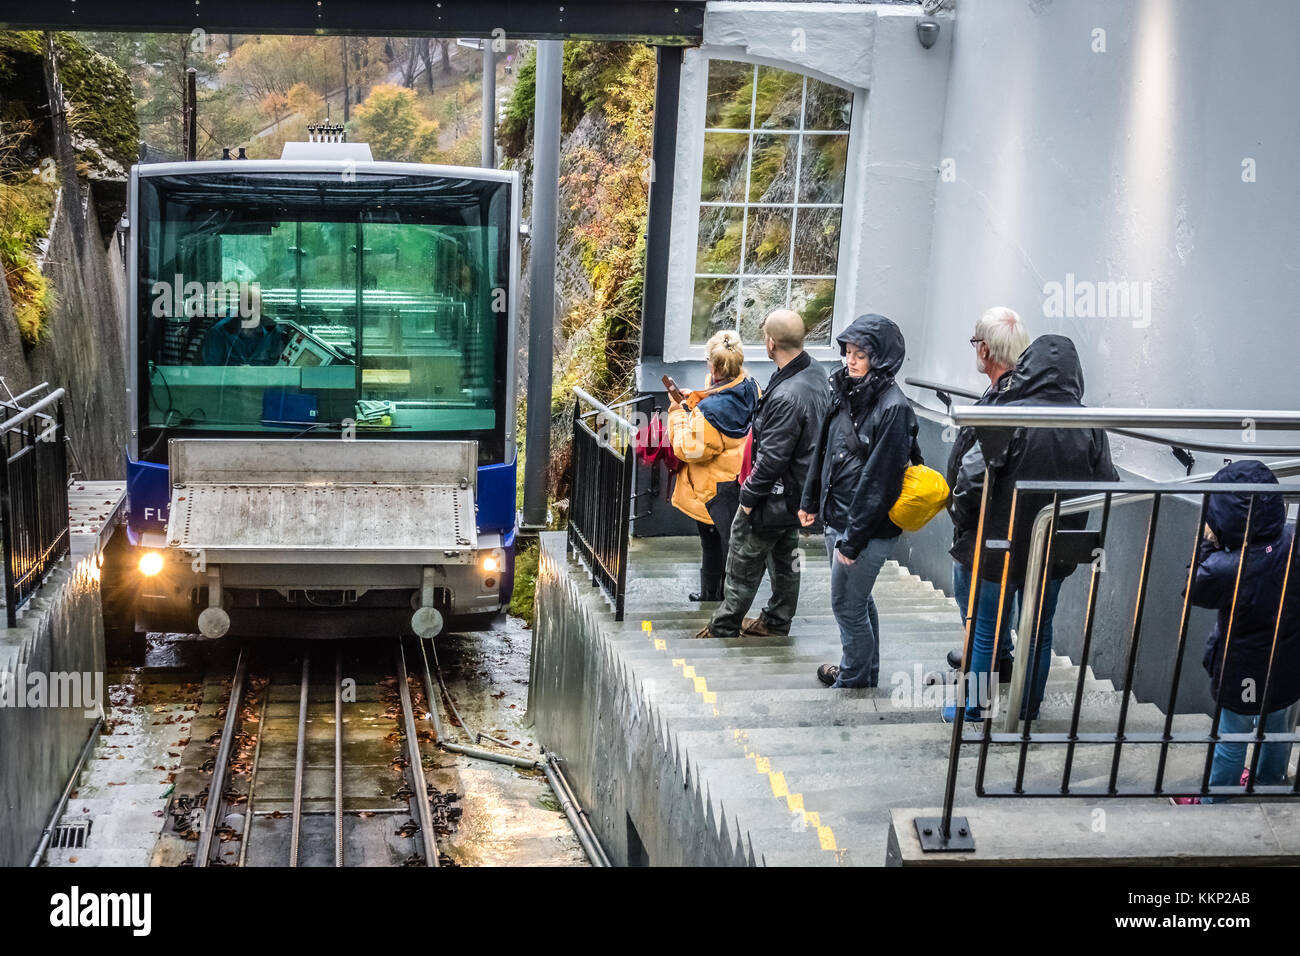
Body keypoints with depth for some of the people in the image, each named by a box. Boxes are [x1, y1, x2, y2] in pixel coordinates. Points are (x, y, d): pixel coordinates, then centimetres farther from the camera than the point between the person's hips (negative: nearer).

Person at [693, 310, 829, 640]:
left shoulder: (786, 396, -32)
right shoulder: (815, 372, -2)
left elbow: (772, 458, -28)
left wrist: (749, 496, -15)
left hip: (775, 495, -9)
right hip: (800, 490, 9)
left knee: (744, 564, 6)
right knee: (785, 558, 22)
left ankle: (723, 629, 20)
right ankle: (777, 622, 37)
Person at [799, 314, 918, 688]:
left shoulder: (893, 408, -19)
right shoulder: (845, 393, 6)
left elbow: (879, 479, -21)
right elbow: (824, 451, 17)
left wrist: (853, 538, -20)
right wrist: (811, 501, 18)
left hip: (868, 529, -8)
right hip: (836, 518, 8)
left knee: (847, 604, 2)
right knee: (858, 600, 21)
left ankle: (854, 679, 21)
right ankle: (865, 671, 36)